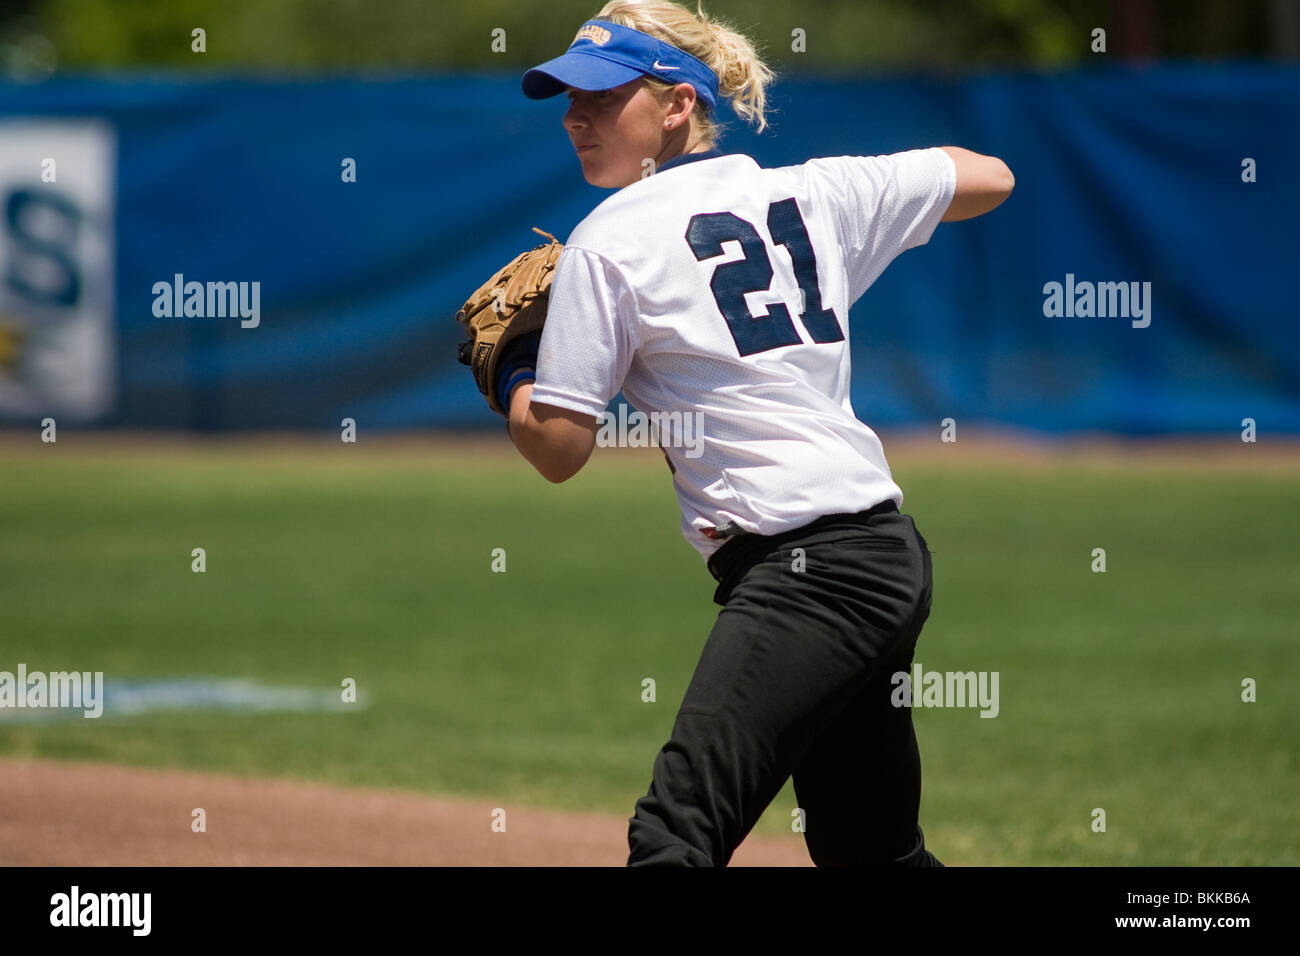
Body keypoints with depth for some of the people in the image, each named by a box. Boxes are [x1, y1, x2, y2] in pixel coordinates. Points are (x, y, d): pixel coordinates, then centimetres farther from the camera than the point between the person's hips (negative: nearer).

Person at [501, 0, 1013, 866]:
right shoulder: (813, 193, 13)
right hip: (889, 557, 9)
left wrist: (507, 373, 16)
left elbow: (557, 448, -4)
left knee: (674, 836, -19)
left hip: (806, 567, -9)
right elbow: (990, 178, 25)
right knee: (873, 851, 21)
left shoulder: (610, 242, -4)